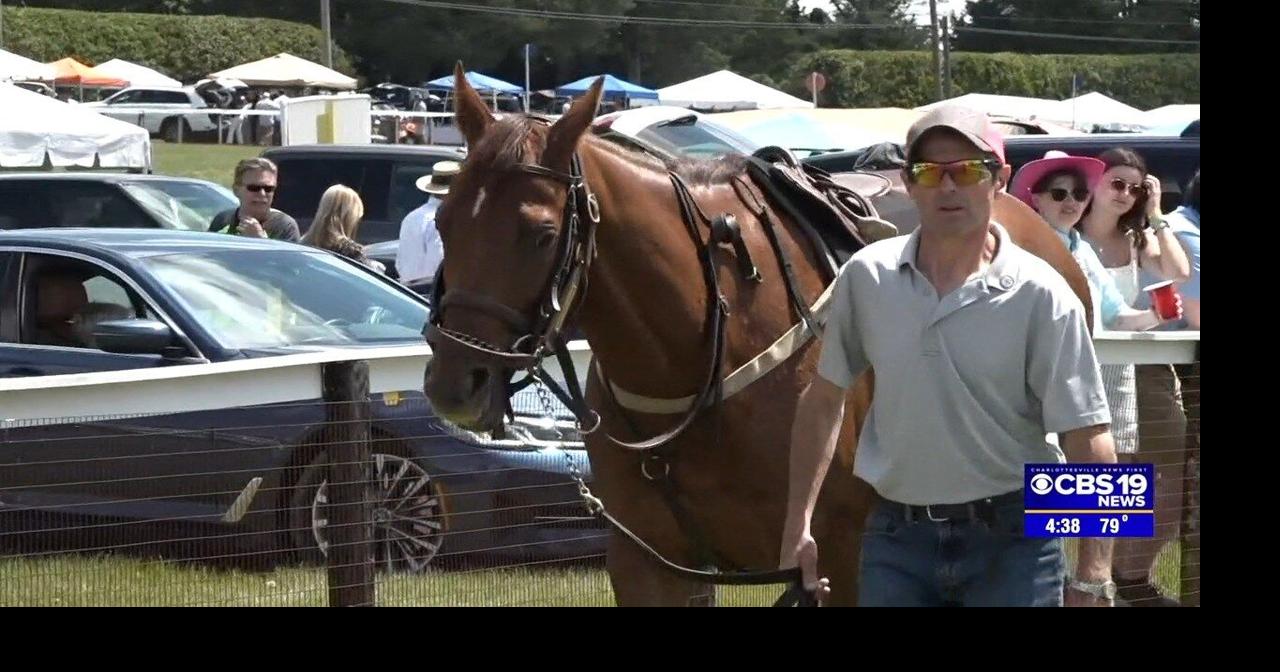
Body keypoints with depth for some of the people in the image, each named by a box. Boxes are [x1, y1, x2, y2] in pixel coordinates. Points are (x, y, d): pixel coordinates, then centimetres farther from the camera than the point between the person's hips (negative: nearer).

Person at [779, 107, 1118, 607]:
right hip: (896, 535, 3)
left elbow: (1087, 439, -11)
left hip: (1011, 545, -3)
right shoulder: (866, 278, 1)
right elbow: (824, 398, 13)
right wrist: (798, 526, 8)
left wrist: (1092, 579, -18)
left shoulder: (1040, 295, -9)